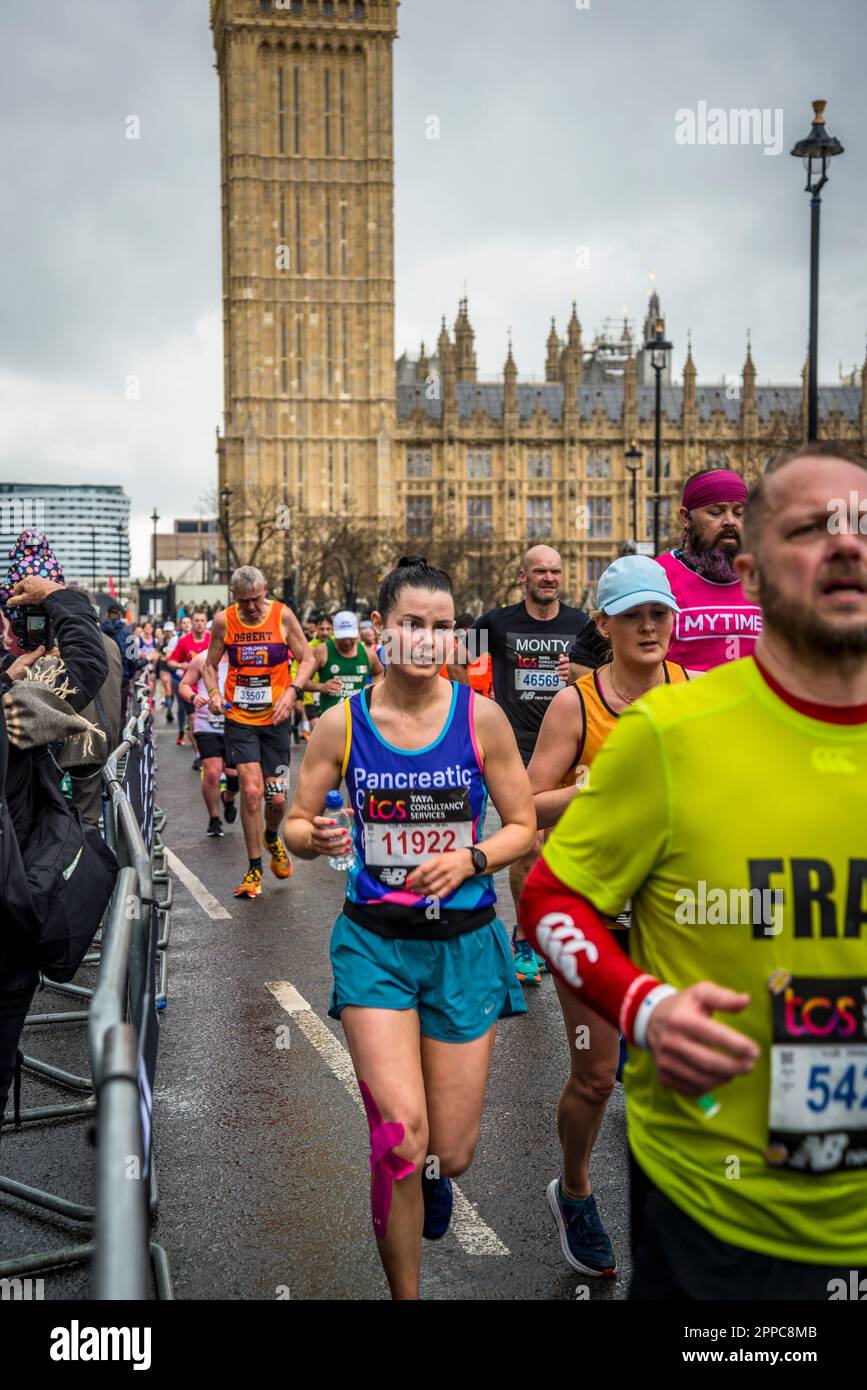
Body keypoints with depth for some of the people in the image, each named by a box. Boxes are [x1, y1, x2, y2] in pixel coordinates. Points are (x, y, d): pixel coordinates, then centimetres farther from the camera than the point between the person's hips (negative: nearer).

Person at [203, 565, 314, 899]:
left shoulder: (282, 615, -5)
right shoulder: (223, 621, -2)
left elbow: (307, 659, 0)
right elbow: (210, 664, 9)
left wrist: (292, 691, -16)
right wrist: (213, 692, -10)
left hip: (276, 718, 0)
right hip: (239, 718, 0)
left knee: (277, 798, 1)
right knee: (251, 790, -12)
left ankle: (272, 837, 38)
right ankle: (254, 869, 4)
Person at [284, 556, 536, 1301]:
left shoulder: (480, 716, -5)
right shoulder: (342, 724, -5)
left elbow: (524, 827, 2)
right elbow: (296, 822, 5)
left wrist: (469, 859, -17)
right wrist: (314, 838, -18)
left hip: (463, 940, 1)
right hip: (376, 940, -1)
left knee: (451, 1153, 7)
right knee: (401, 1137, -14)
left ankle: (432, 1176, 48)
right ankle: (405, 1293, 12)